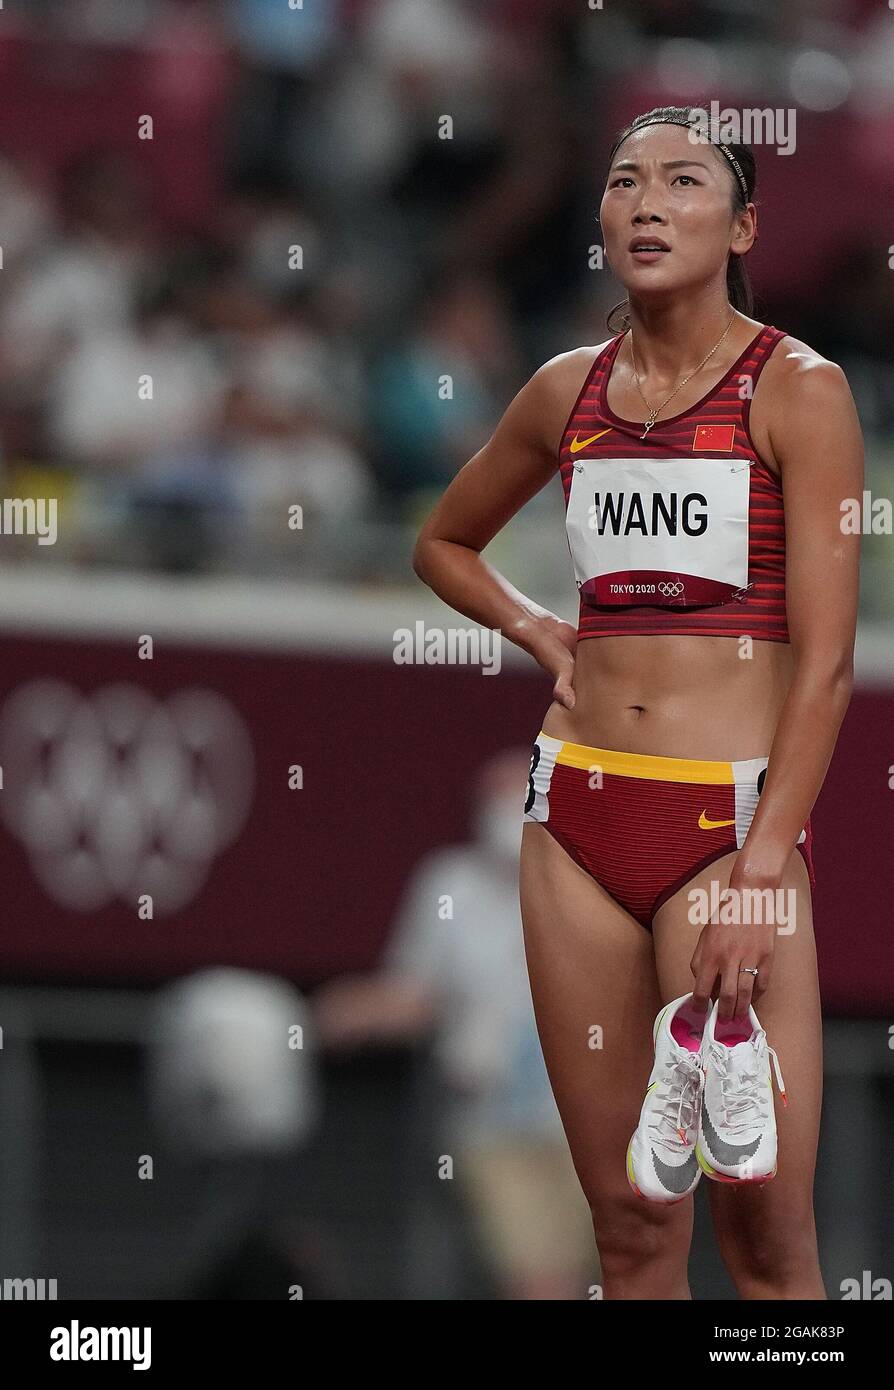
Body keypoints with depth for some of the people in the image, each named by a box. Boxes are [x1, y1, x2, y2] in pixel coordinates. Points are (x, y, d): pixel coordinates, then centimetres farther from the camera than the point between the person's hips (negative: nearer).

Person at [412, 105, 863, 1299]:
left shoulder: (798, 391, -4)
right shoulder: (570, 391, 10)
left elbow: (827, 662, -10)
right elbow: (444, 543, 30)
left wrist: (763, 869, -17)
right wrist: (543, 637, 12)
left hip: (731, 813, -4)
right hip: (579, 809, 4)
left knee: (766, 1231, -13)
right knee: (631, 1226, 5)